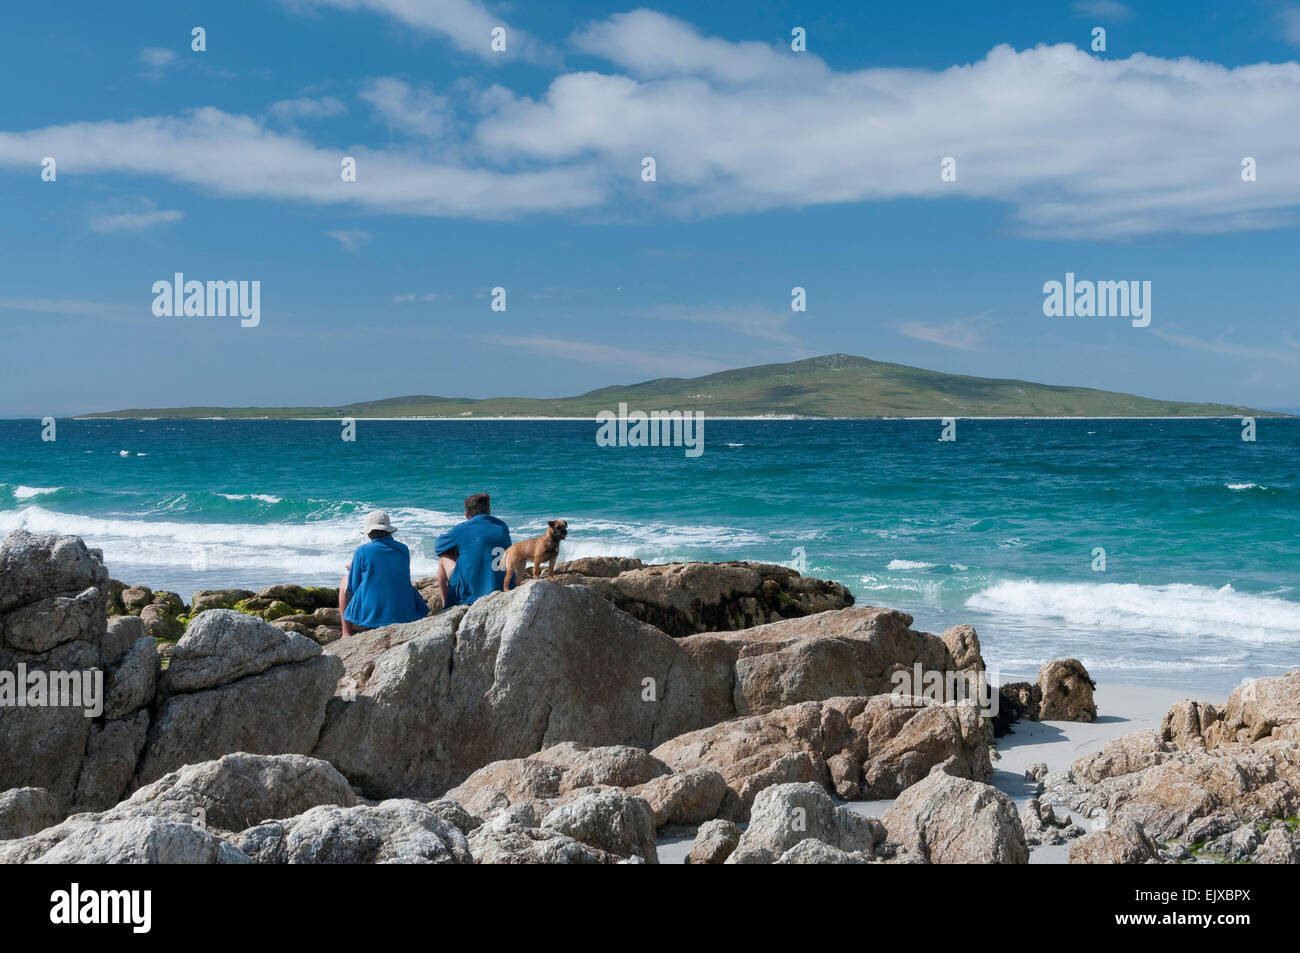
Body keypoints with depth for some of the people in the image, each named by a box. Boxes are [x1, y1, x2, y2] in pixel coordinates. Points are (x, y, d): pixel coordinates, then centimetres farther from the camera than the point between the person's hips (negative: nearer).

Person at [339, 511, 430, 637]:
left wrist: (353, 569, 23)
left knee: (345, 582, 25)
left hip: (370, 615, -3)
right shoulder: (403, 550, 4)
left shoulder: (362, 551, -8)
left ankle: (346, 634, 22)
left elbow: (353, 587, 0)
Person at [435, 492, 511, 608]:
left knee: (444, 557, 15)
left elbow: (438, 546, 14)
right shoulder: (503, 527, 10)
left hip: (470, 597, -5)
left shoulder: (462, 530, -5)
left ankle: (446, 606, 19)